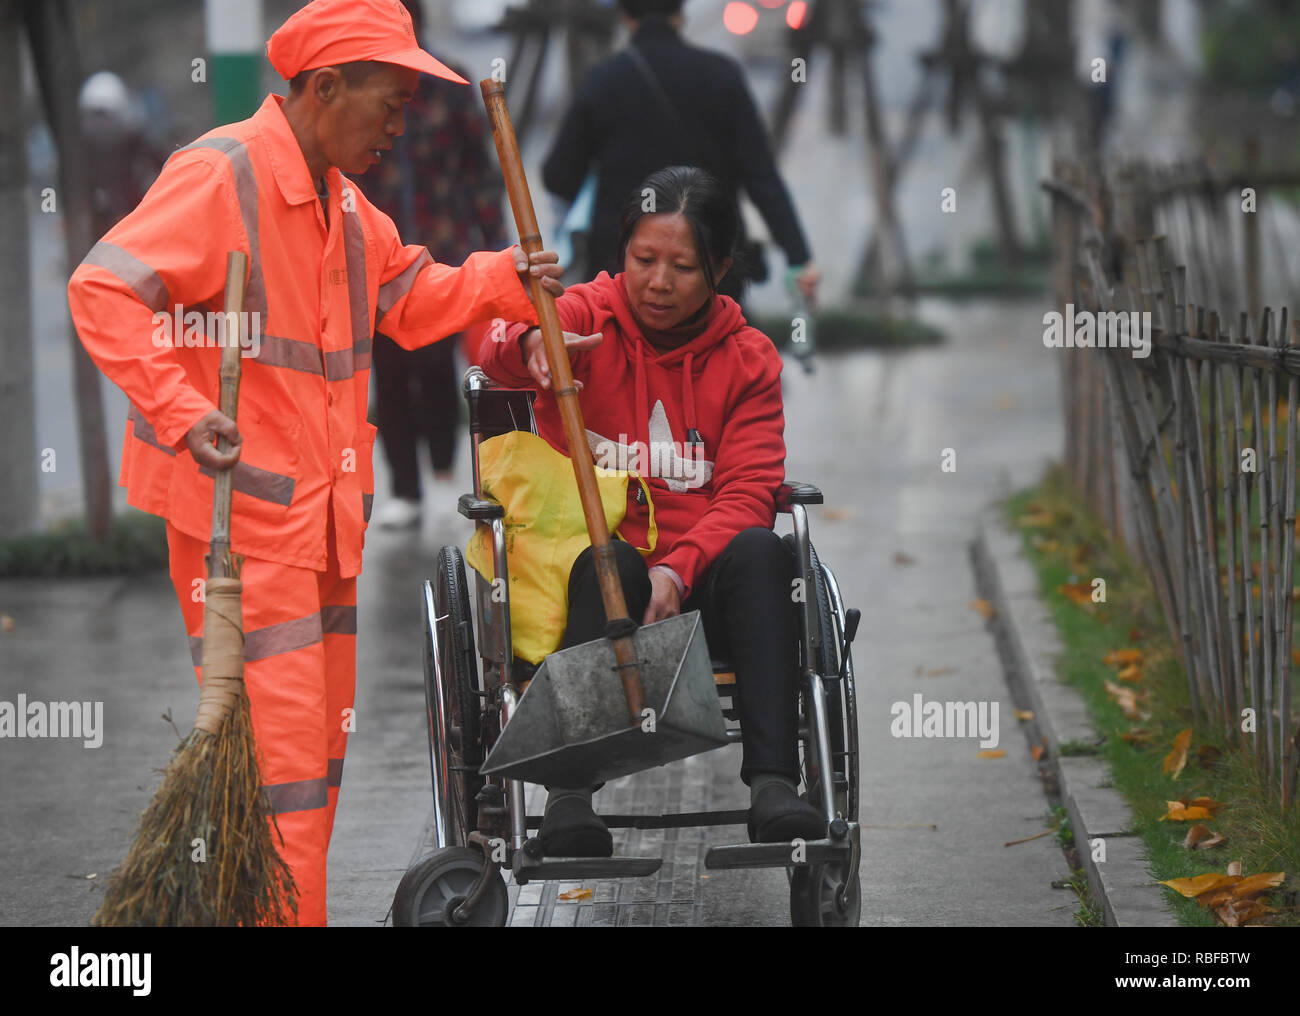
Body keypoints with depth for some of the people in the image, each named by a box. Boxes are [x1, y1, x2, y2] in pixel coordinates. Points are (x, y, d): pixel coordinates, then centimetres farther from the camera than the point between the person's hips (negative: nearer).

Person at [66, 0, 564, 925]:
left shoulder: (340, 197, 15)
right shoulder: (221, 174, -14)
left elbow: (409, 298, 25)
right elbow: (103, 291, -19)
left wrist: (504, 280, 7)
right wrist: (179, 412, -26)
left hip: (321, 514, 10)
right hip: (240, 511, -9)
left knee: (321, 738, 13)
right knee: (276, 745, -12)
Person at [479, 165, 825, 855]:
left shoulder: (748, 360, 9)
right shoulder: (589, 318, 5)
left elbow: (746, 497, -2)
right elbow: (497, 357, -18)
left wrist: (676, 570, -21)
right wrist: (530, 345, -43)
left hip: (698, 583, 2)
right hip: (591, 574, -2)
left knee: (761, 551, -30)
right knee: (611, 559, -35)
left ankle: (772, 784, -38)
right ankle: (570, 788, -44)